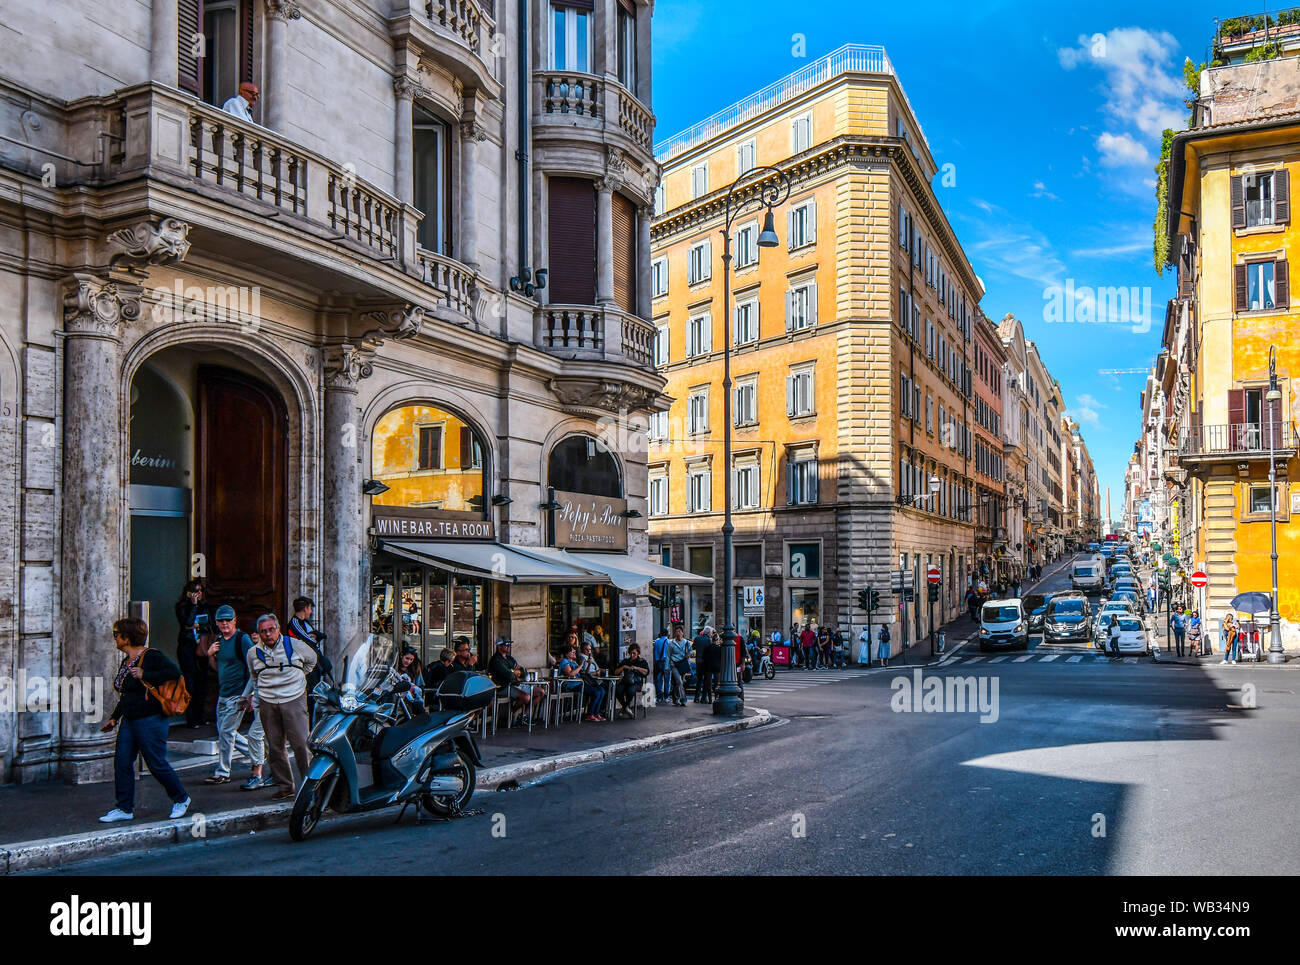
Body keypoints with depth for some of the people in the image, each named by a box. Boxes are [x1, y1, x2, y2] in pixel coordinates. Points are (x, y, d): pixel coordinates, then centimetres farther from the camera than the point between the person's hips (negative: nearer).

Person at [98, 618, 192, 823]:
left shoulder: (151, 656, -12)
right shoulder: (126, 661, 15)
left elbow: (175, 672, -24)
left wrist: (145, 676, -23)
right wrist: (114, 718, 22)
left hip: (150, 721, -9)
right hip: (129, 721, 9)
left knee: (157, 763, -2)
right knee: (122, 762, 4)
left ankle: (181, 799, 15)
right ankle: (125, 809, 13)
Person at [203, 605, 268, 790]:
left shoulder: (243, 639, -12)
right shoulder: (219, 639, 11)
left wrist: (248, 695, -20)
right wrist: (211, 654, 0)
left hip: (237, 694, -8)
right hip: (222, 693, 8)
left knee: (226, 731, -6)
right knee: (223, 732, 12)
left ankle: (222, 772, 5)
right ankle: (257, 752, 26)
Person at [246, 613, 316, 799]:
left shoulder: (294, 645, 0)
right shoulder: (253, 653, 7)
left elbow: (312, 659, 20)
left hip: (293, 699, -3)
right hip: (267, 702, 3)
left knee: (300, 743, -9)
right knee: (274, 747, 3)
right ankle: (285, 786, 13)